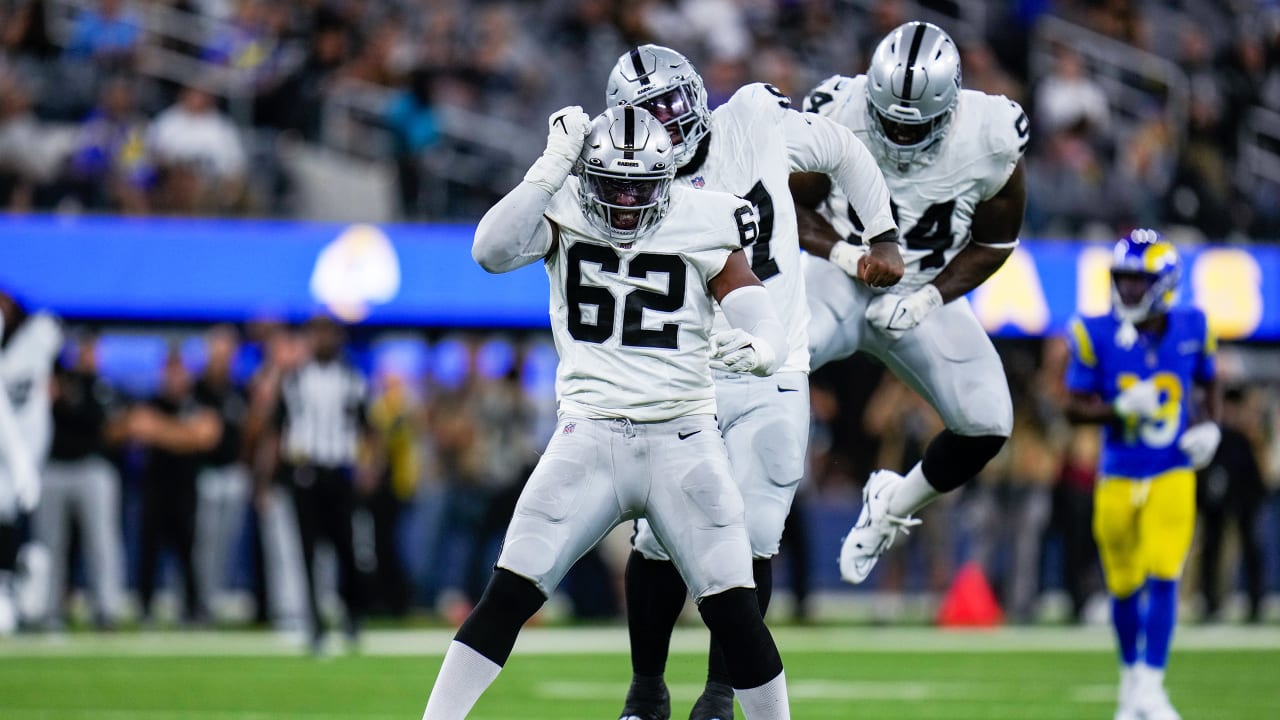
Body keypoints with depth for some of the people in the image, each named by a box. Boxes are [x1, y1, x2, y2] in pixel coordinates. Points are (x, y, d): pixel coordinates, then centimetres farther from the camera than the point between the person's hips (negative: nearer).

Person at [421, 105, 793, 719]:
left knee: (735, 613, -5)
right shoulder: (563, 215, -1)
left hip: (682, 439, 0)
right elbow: (492, 252, -19)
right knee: (507, 597, -7)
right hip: (589, 436, 0)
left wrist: (755, 350, -31)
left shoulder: (702, 227, -1)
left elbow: (769, 333, -7)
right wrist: (552, 168, -23)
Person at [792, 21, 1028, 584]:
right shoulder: (837, 119, -21)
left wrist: (927, 301, -16)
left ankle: (895, 503, 21)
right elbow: (789, 204, -7)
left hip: (925, 294, 3)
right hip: (840, 280, -2)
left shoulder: (990, 141, -18)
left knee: (988, 426, -7)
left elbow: (993, 243, -3)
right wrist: (841, 251, -25)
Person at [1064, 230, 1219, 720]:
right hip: (1118, 477, 0)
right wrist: (1121, 409, -22)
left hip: (1172, 476, 0)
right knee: (1124, 585, 9)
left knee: (1162, 577, -14)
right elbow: (1075, 407, -4)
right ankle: (1130, 679, 29)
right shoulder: (1095, 336, -8)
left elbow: (1208, 385, 16)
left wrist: (1209, 426, -2)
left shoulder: (1192, 329, -2)